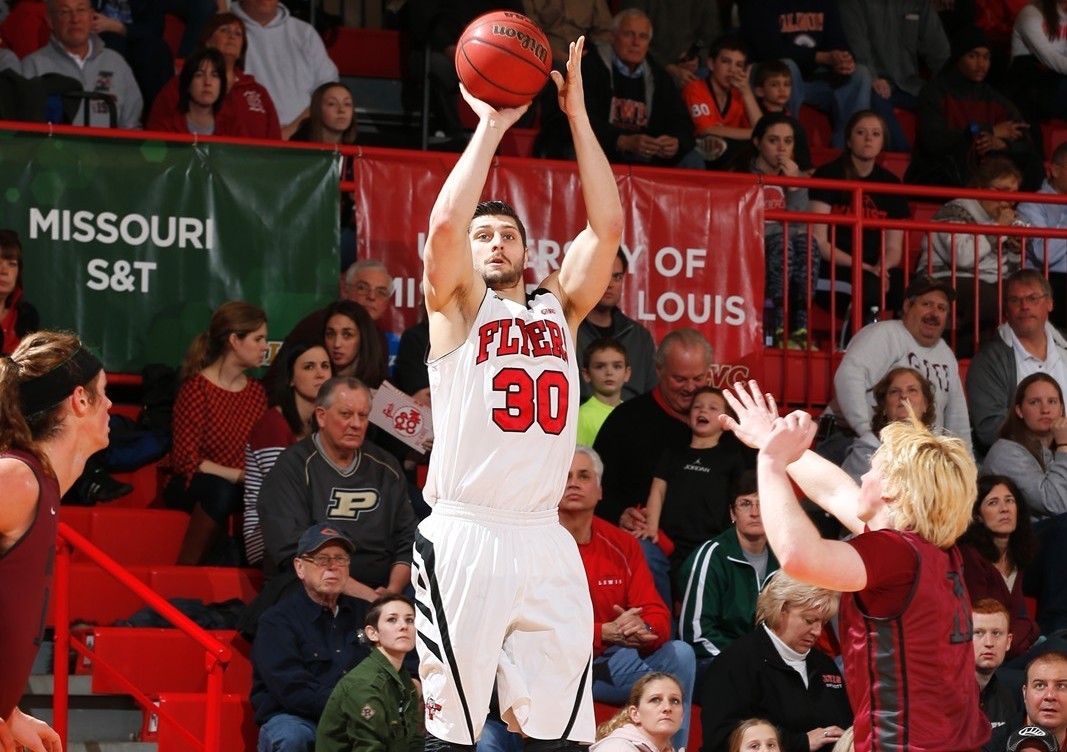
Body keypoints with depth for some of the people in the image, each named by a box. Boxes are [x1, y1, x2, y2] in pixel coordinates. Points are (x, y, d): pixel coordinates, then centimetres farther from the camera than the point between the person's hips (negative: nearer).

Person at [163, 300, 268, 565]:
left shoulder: (256, 391, 10)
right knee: (221, 491, -39)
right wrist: (241, 476, -22)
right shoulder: (195, 389, -10)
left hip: (239, 486, 5)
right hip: (188, 486, -5)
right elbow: (186, 460, -16)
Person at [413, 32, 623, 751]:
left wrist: (577, 113, 3)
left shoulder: (559, 308, 17)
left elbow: (608, 225, 6)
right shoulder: (458, 306, 6)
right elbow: (446, 221, -12)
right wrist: (492, 126, -7)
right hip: (465, 535, -4)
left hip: (544, 538, 4)